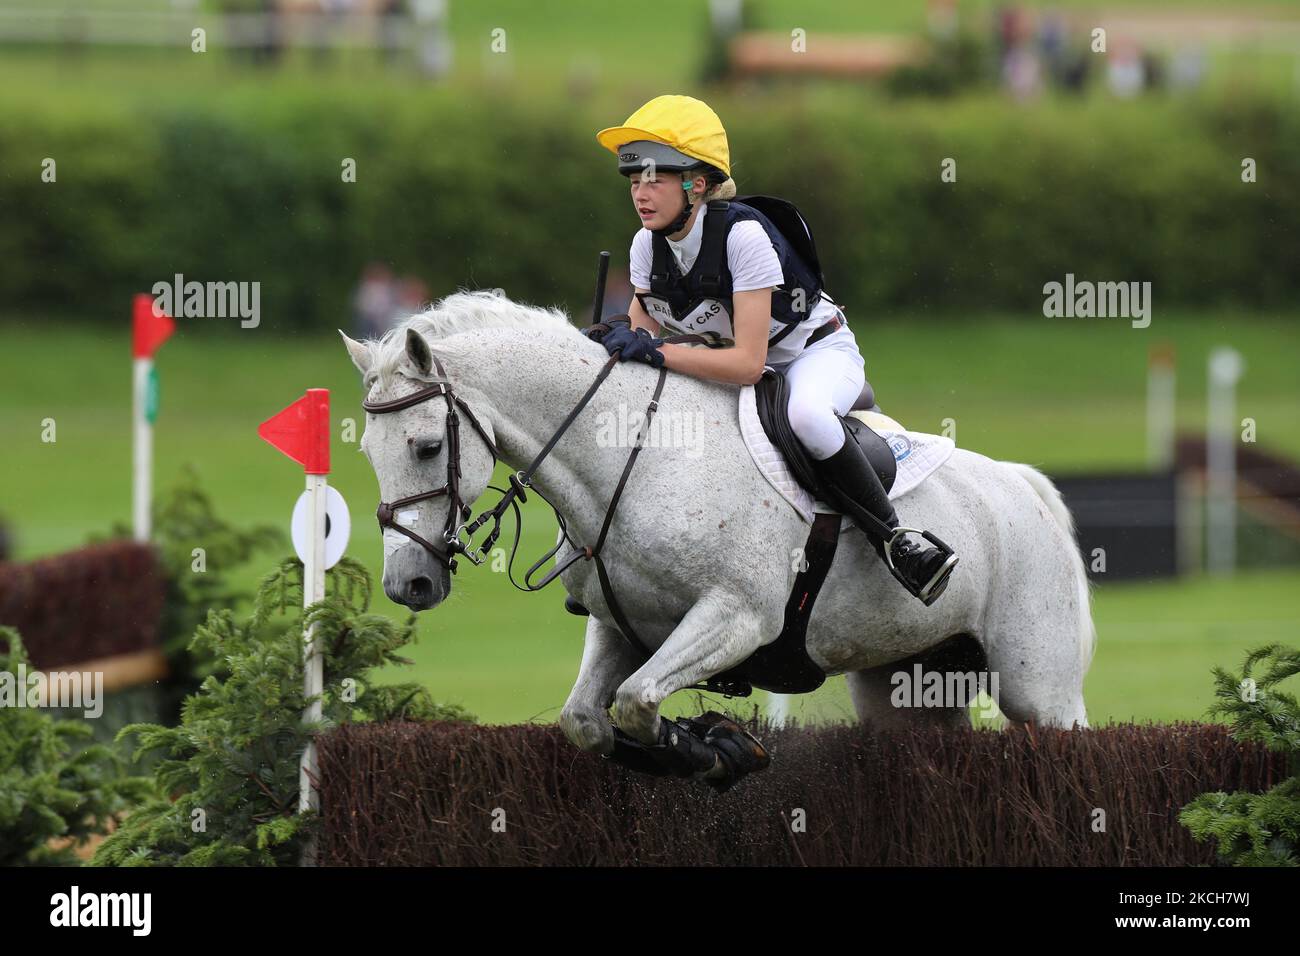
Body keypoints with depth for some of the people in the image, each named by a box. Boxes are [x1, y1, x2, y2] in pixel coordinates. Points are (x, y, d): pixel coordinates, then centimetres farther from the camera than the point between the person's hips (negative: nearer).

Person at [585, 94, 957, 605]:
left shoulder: (743, 234, -30)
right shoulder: (648, 245, -9)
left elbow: (748, 362, -34)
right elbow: (644, 335, -4)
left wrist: (655, 351, -40)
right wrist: (618, 341, -28)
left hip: (817, 352, -7)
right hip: (728, 361, 7)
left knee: (806, 413, -41)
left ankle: (894, 538, -28)